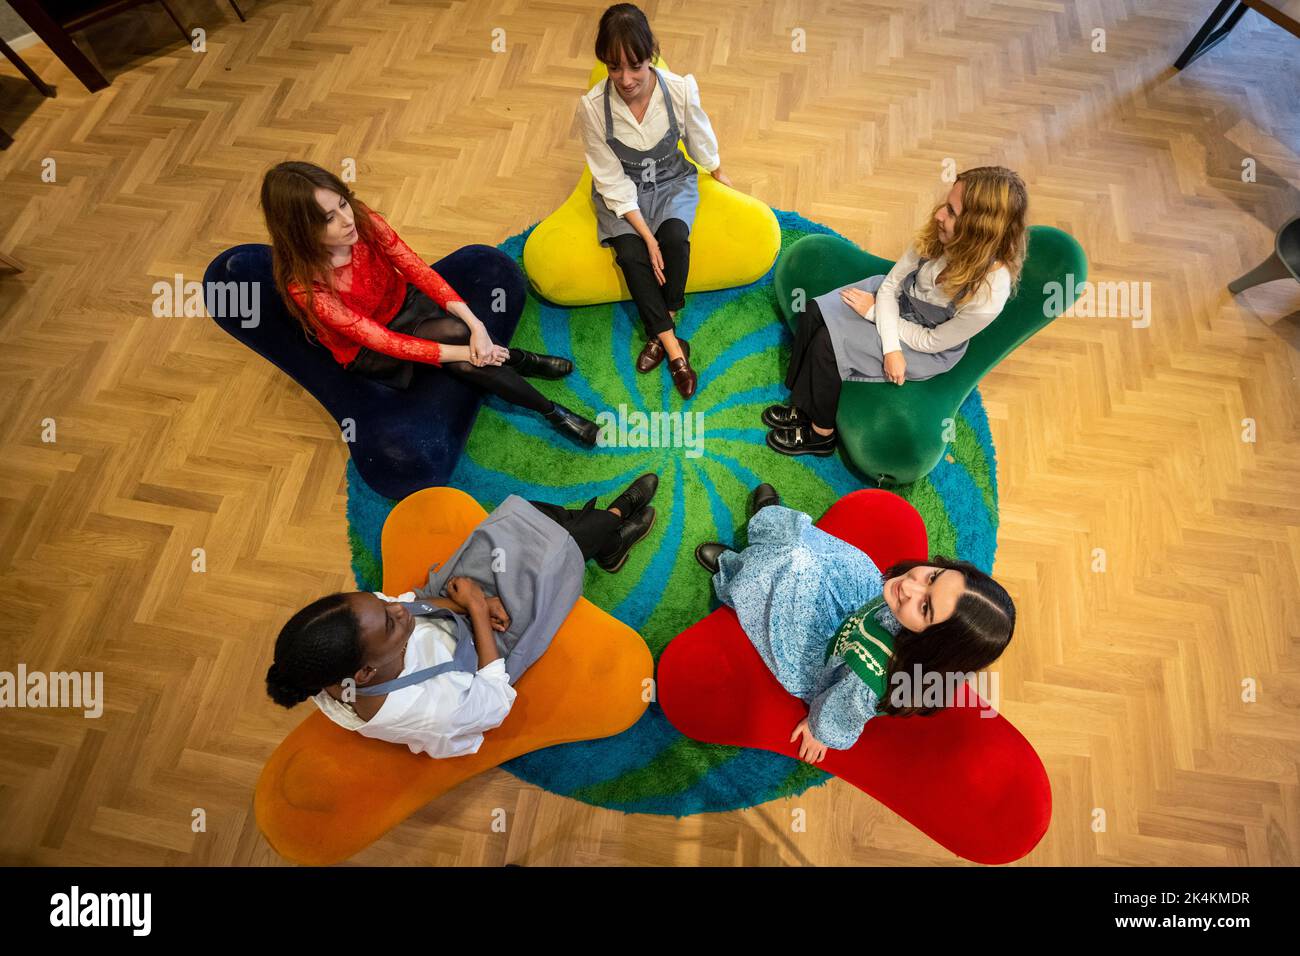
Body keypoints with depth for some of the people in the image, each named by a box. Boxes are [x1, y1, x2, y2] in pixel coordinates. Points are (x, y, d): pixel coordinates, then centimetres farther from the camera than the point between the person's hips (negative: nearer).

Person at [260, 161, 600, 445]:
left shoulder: (363, 220, -19)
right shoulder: (306, 287, -30)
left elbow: (417, 269, -20)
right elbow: (380, 340, -30)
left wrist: (475, 323, -34)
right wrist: (463, 350, -34)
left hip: (403, 303, 4)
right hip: (367, 350, -3)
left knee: (463, 364, -32)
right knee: (453, 332, -30)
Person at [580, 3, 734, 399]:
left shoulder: (682, 89, -20)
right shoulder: (592, 106, -22)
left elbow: (704, 147, -1)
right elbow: (612, 181, -17)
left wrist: (725, 184, 13)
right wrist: (646, 236, -25)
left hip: (672, 181, 1)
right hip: (622, 190, 0)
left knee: (675, 237, -31)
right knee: (631, 253, -28)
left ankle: (660, 331, -11)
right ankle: (674, 348, -21)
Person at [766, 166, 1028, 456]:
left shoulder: (989, 293, -34)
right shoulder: (938, 235, -21)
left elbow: (931, 341, -22)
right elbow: (892, 284, -12)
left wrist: (874, 312, -17)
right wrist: (890, 348, -24)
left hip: (926, 350, -6)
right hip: (896, 300, 6)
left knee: (827, 342, -23)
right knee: (815, 313, -15)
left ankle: (821, 433, -1)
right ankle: (803, 404, 2)